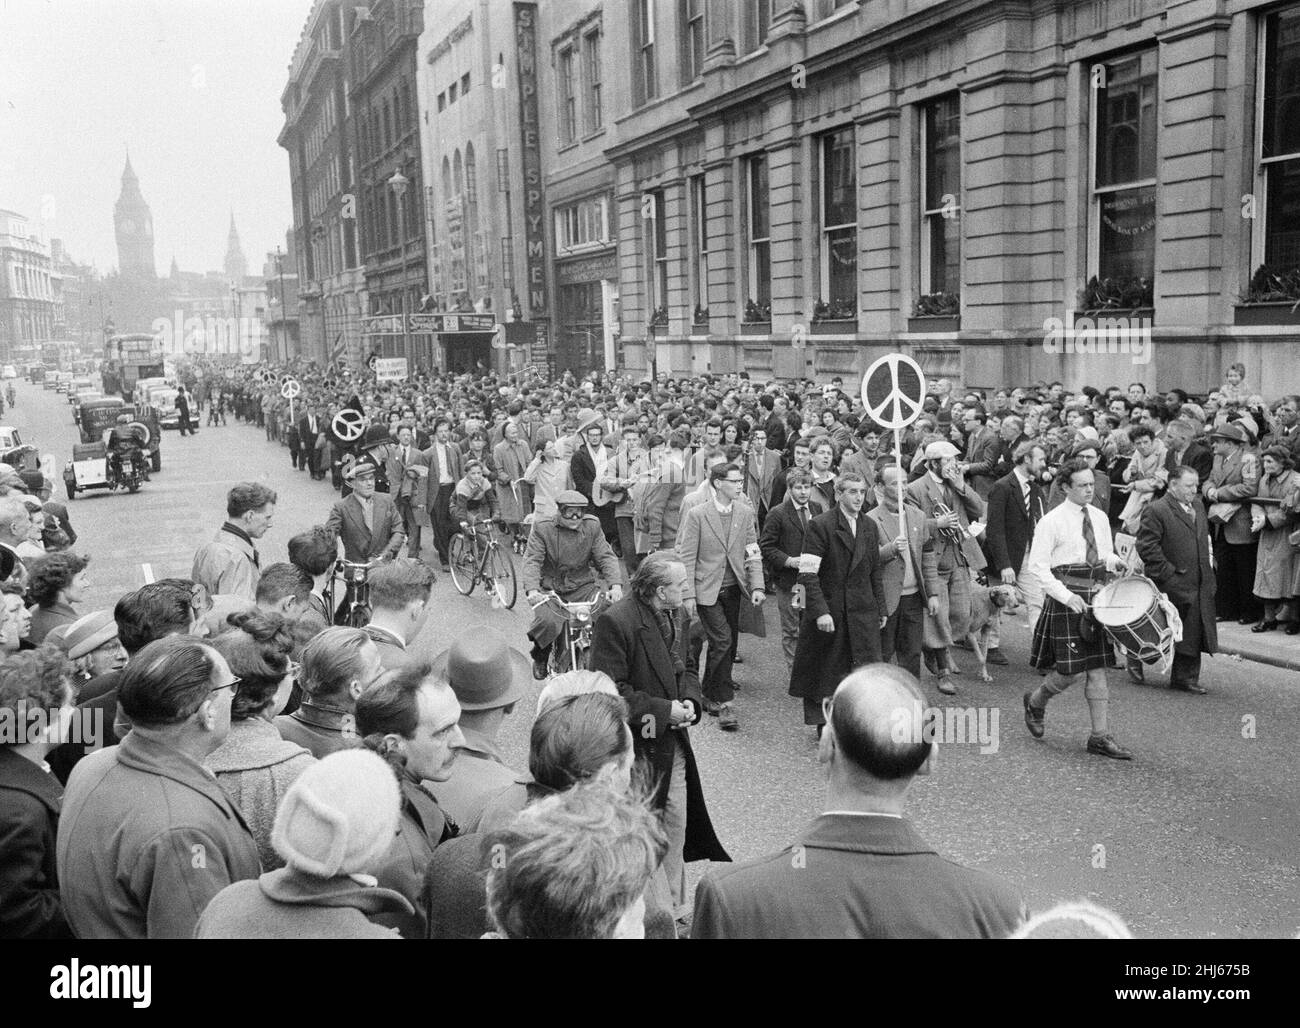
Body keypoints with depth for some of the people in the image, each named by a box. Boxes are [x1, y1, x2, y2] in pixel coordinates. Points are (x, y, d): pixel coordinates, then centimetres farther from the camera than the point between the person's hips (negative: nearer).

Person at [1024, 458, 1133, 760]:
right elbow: (1037, 566, -11)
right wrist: (1066, 596, -20)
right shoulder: (1052, 521, -9)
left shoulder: (1100, 518, 10)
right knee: (1071, 671, -6)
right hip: (1066, 599, -6)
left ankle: (1101, 736, 9)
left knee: (1097, 667, 4)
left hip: (1096, 596, 6)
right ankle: (1035, 701, 24)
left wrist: (1115, 562, -2)